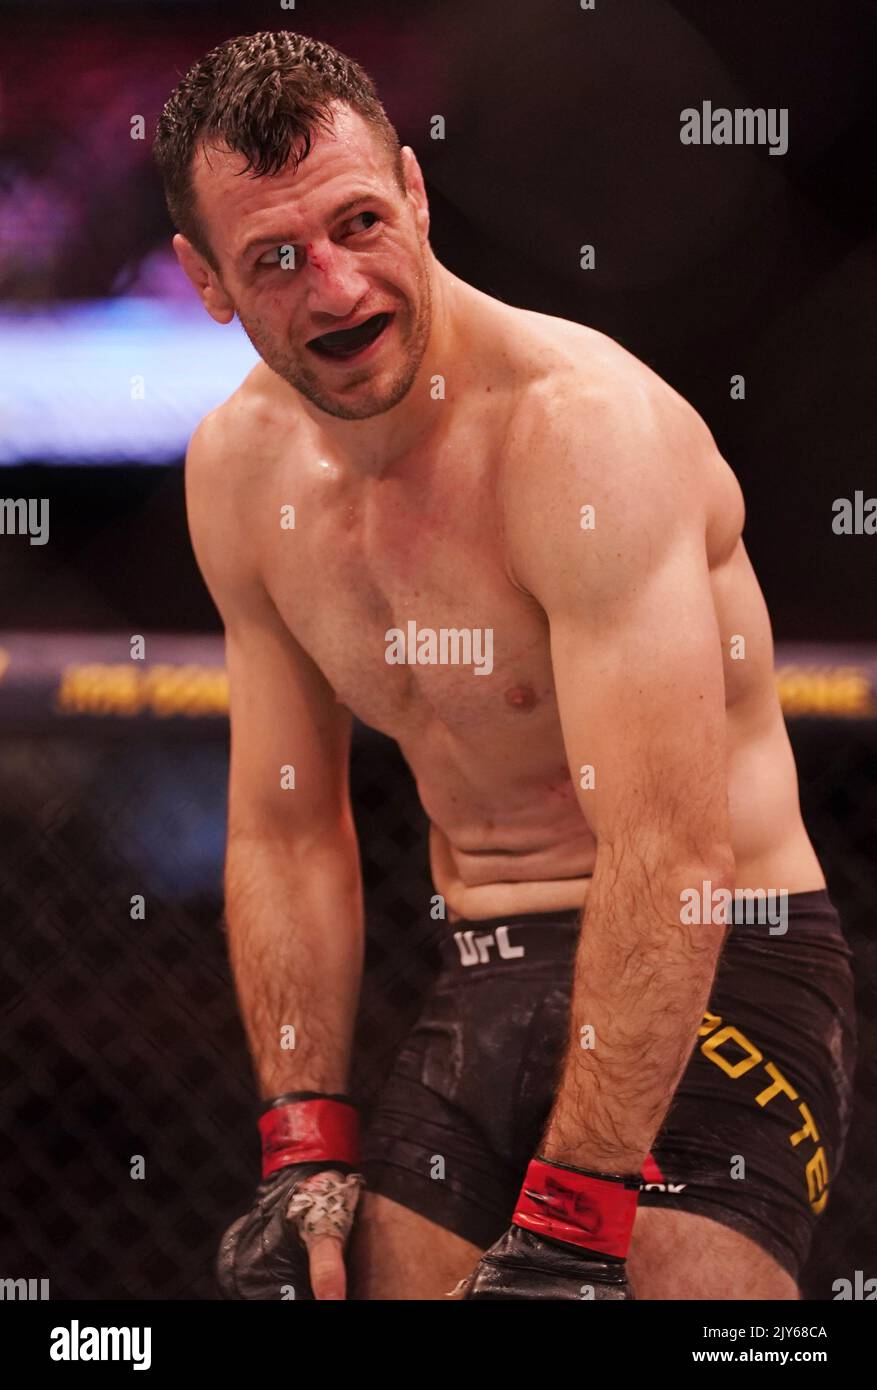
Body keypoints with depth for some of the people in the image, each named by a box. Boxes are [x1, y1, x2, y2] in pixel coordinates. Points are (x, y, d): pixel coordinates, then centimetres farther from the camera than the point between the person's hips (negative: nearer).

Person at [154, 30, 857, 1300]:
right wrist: (307, 1149, 1)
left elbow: (671, 855, -27)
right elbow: (285, 833, 10)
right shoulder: (241, 469, 2)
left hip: (711, 971, -6)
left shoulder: (584, 424, -21)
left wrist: (570, 1230, -28)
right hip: (484, 982, 7)